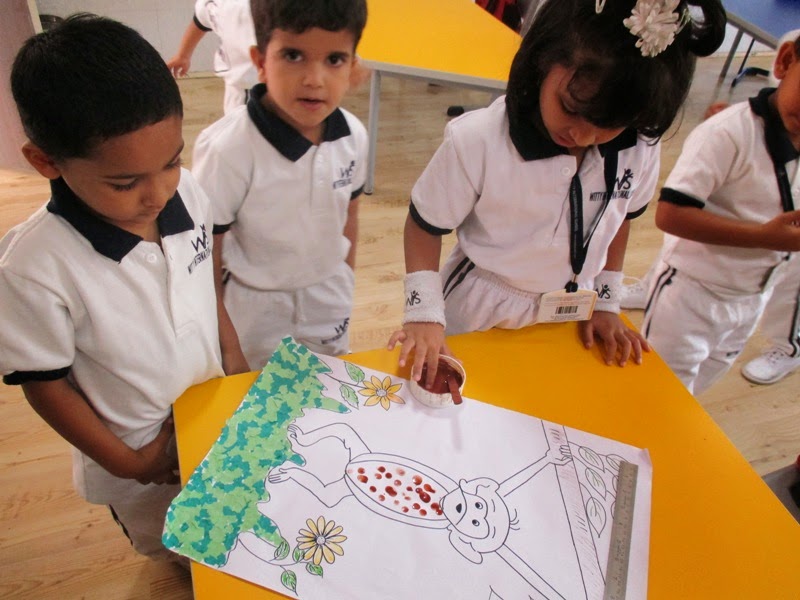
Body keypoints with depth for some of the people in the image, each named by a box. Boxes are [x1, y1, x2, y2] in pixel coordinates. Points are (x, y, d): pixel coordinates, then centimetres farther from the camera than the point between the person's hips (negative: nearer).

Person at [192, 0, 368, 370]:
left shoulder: (353, 135, -12)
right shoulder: (227, 149, -28)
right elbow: (207, 253, -17)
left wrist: (345, 286, 12)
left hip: (330, 299, 5)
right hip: (257, 309, -4)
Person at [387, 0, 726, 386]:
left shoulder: (640, 150, -16)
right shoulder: (477, 141, -28)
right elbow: (426, 225, -16)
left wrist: (605, 303, 7)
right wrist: (424, 313, -22)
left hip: (569, 321, 3)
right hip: (477, 318, -3)